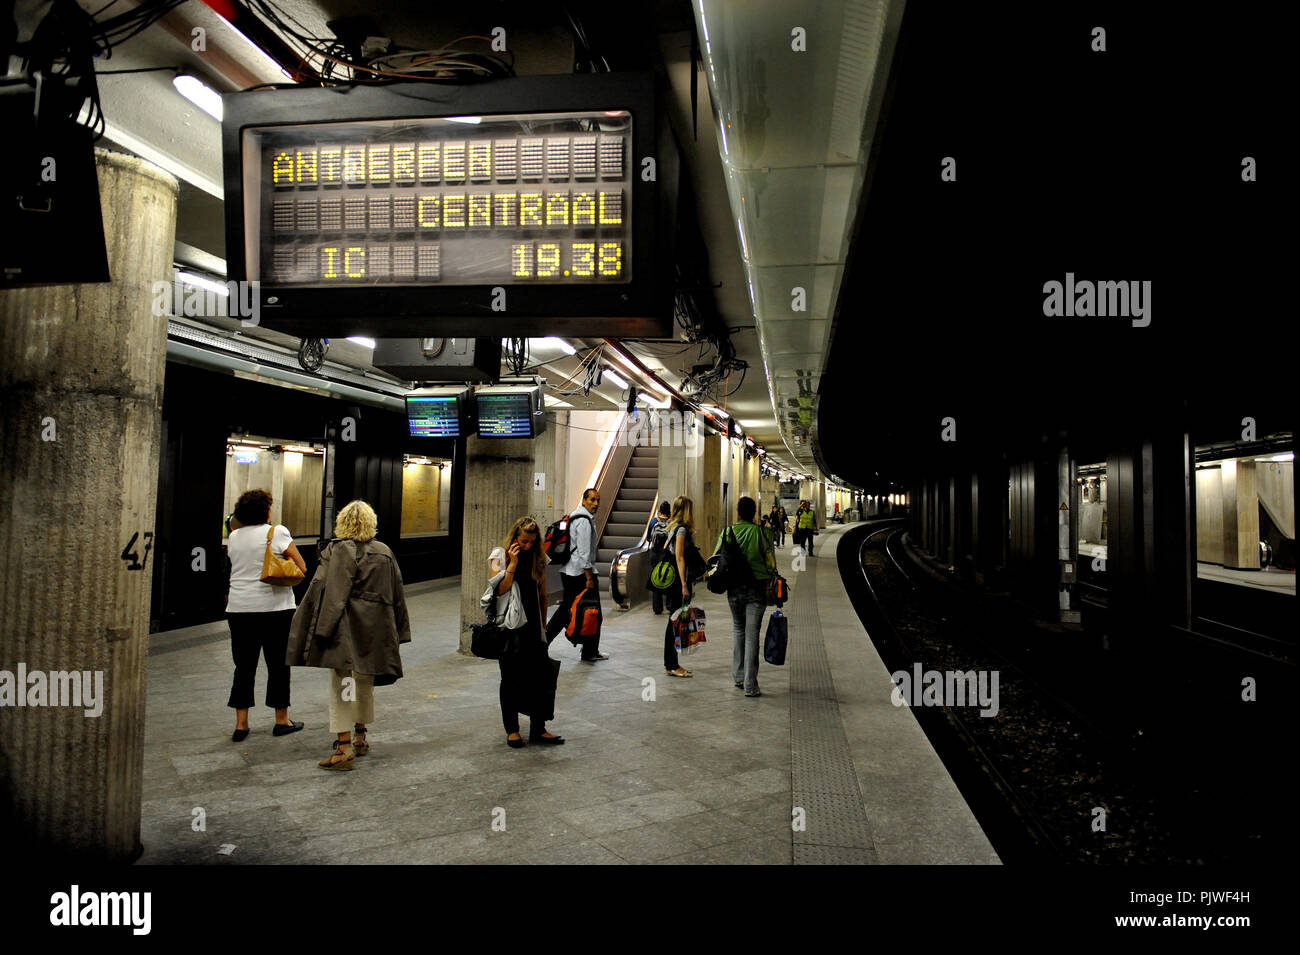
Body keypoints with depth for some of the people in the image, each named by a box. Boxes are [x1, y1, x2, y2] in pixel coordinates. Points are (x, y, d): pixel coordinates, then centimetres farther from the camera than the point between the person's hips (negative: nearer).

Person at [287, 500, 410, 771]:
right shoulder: (385, 552, 7)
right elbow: (397, 595, 12)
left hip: (345, 630, -5)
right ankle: (360, 737, 34)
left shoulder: (337, 550, -9)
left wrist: (321, 630, -15)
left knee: (341, 686, -1)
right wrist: (396, 633, 19)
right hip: (375, 631, 5)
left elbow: (326, 593, -16)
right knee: (365, 683, 20)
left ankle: (344, 748, -4)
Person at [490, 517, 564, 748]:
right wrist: (513, 564, -20)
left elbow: (542, 595, 11)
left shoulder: (538, 558, 6)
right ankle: (512, 729, 19)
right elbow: (500, 590, -16)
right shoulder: (499, 556, -3)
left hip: (532, 626, 3)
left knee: (539, 675, 1)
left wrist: (543, 624, 11)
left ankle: (538, 729, 11)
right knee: (511, 678, 7)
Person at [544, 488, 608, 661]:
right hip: (581, 573, -9)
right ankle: (590, 652, 12)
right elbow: (584, 552, -20)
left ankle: (542, 642, 13)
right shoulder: (584, 521, -16)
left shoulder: (574, 517, 15)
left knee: (566, 609, 15)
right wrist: (589, 578, -19)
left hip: (567, 572, 9)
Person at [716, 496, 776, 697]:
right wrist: (768, 583, 8)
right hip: (757, 589, -2)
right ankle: (750, 685, 0)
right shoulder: (761, 533, -7)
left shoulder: (727, 532, -2)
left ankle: (738, 676, 21)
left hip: (734, 588, 2)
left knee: (738, 629, 19)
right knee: (752, 634, 1)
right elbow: (771, 563, -7)